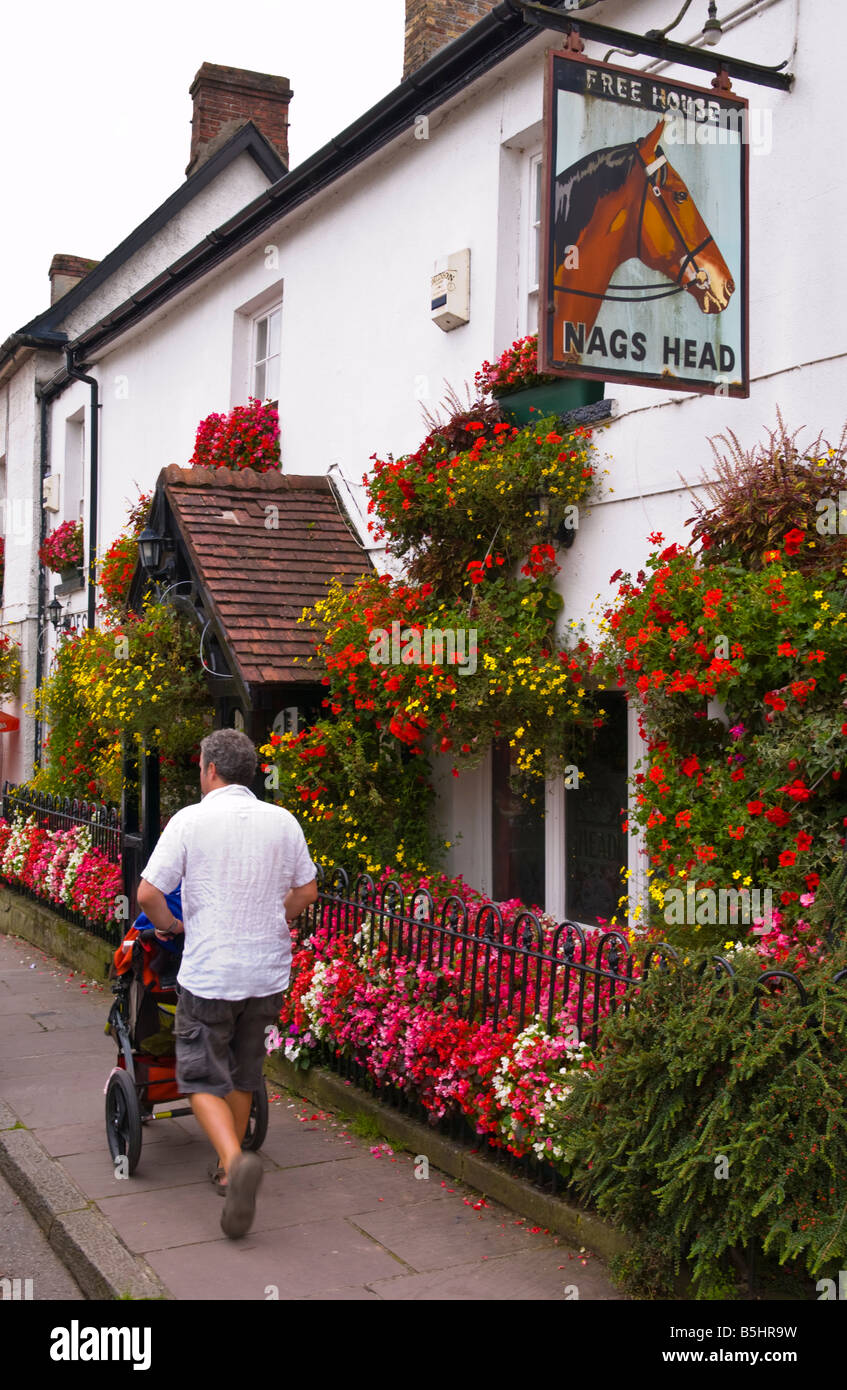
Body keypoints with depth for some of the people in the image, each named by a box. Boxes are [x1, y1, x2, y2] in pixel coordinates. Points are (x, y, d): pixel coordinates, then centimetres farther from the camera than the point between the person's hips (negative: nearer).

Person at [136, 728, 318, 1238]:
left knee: (203, 1078, 5)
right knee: (245, 1071, 20)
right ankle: (229, 1173, 31)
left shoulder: (191, 820, -10)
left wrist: (172, 925, 6)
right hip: (268, 973, 4)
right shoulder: (283, 821, 1)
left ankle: (236, 1160, -18)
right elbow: (306, 891, 9)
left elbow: (148, 893, -12)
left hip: (209, 975, -4)